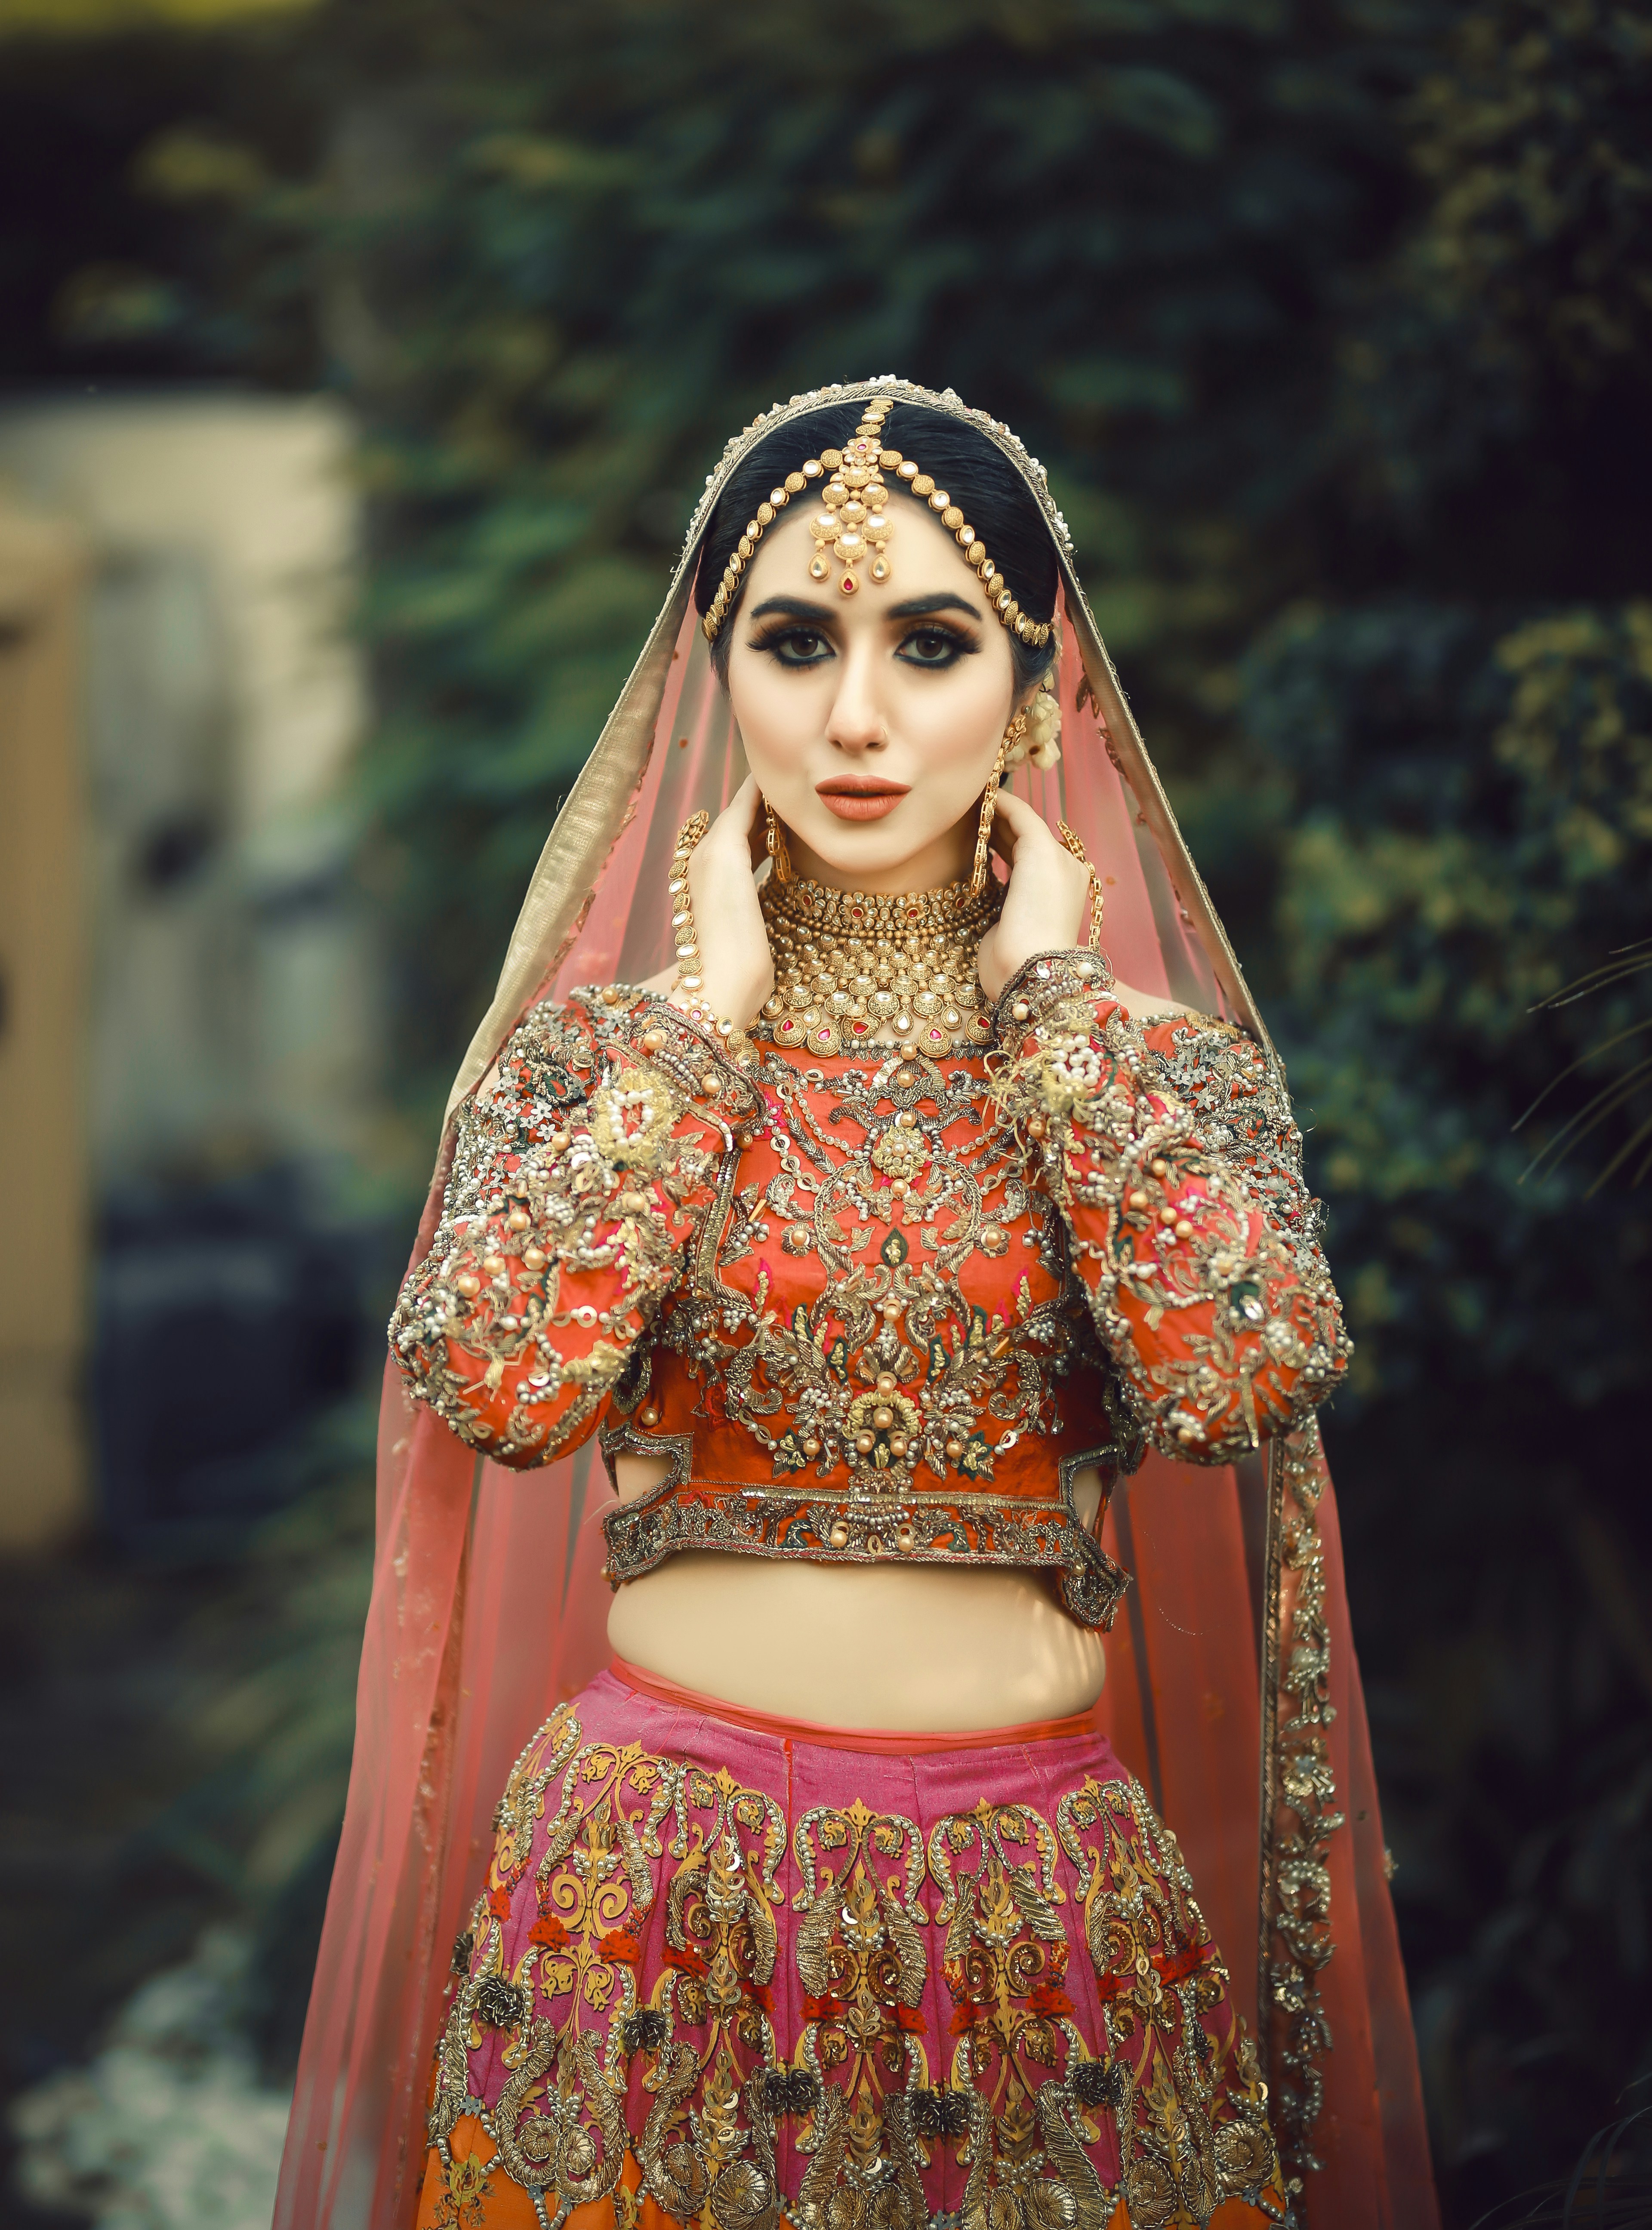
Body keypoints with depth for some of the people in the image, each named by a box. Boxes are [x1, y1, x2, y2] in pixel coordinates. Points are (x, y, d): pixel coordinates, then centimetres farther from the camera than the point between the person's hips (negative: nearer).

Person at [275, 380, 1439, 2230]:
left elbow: (1242, 1381, -19)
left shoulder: (1154, 1053, 0)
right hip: (661, 1866, 0)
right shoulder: (597, 1041, 0)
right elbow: (496, 1384, -18)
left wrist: (1047, 992, -9)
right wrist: (709, 1005, -10)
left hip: (1040, 1902, 1)